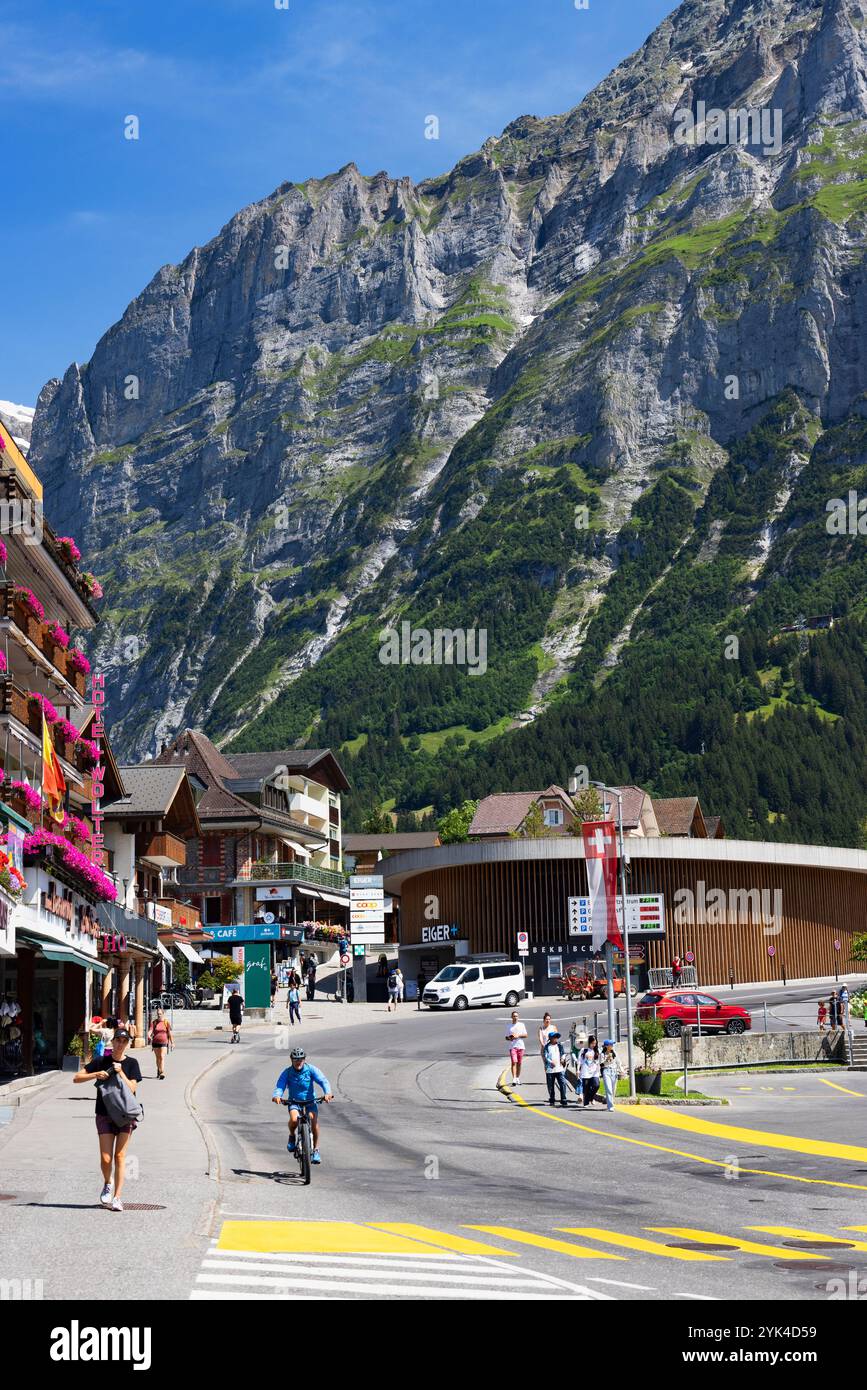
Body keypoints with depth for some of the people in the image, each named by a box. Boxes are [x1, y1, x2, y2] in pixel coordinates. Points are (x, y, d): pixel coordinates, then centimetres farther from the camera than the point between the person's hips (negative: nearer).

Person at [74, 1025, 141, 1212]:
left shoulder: (131, 1063, 3)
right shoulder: (100, 1062, 2)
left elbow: (132, 1089, -6)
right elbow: (76, 1078, 2)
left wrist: (120, 1072, -15)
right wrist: (96, 1075, -13)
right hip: (104, 1114, 0)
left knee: (120, 1156, -4)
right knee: (106, 1158, -5)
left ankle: (117, 1197, 1)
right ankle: (107, 1183, 27)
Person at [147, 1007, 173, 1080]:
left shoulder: (166, 1022, 0)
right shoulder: (154, 1022, 4)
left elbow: (169, 1033, 3)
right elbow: (150, 1030, -6)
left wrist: (172, 1042, 3)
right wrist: (149, 1035, -28)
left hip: (164, 1042, -3)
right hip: (155, 1042, 3)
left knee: (162, 1057, -15)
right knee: (157, 1057, 13)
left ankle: (162, 1073, -21)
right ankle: (158, 1070, 30)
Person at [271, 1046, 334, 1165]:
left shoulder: (311, 1069, -7)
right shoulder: (287, 1073, -6)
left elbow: (323, 1080, -19)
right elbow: (280, 1086, -17)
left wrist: (327, 1093, -39)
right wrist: (277, 1096, -41)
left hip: (310, 1102, 0)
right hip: (294, 1102, 0)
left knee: (314, 1119, -27)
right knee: (294, 1119, -32)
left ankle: (316, 1150, -10)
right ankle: (292, 1136, 3)